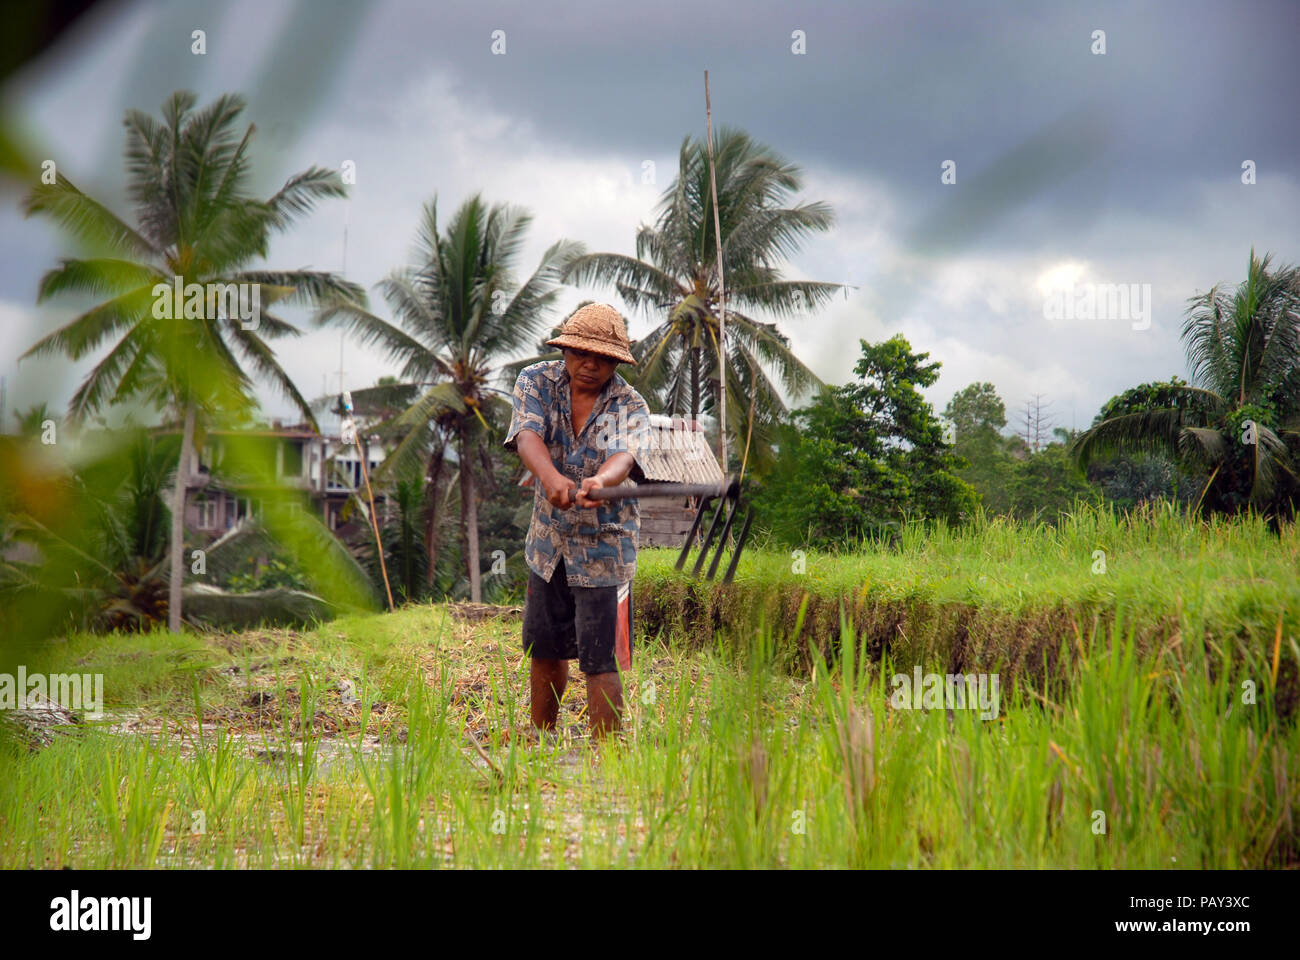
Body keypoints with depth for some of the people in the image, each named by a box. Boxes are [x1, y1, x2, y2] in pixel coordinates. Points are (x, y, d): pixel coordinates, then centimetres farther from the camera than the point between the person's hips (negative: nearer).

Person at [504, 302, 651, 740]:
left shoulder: (630, 407, -12)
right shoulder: (537, 382, -6)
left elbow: (624, 456, -33)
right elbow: (528, 436, -24)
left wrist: (599, 481, -58)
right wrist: (552, 478, -46)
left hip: (604, 549, -4)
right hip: (549, 543, 4)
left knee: (600, 663, -9)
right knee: (543, 651, 16)